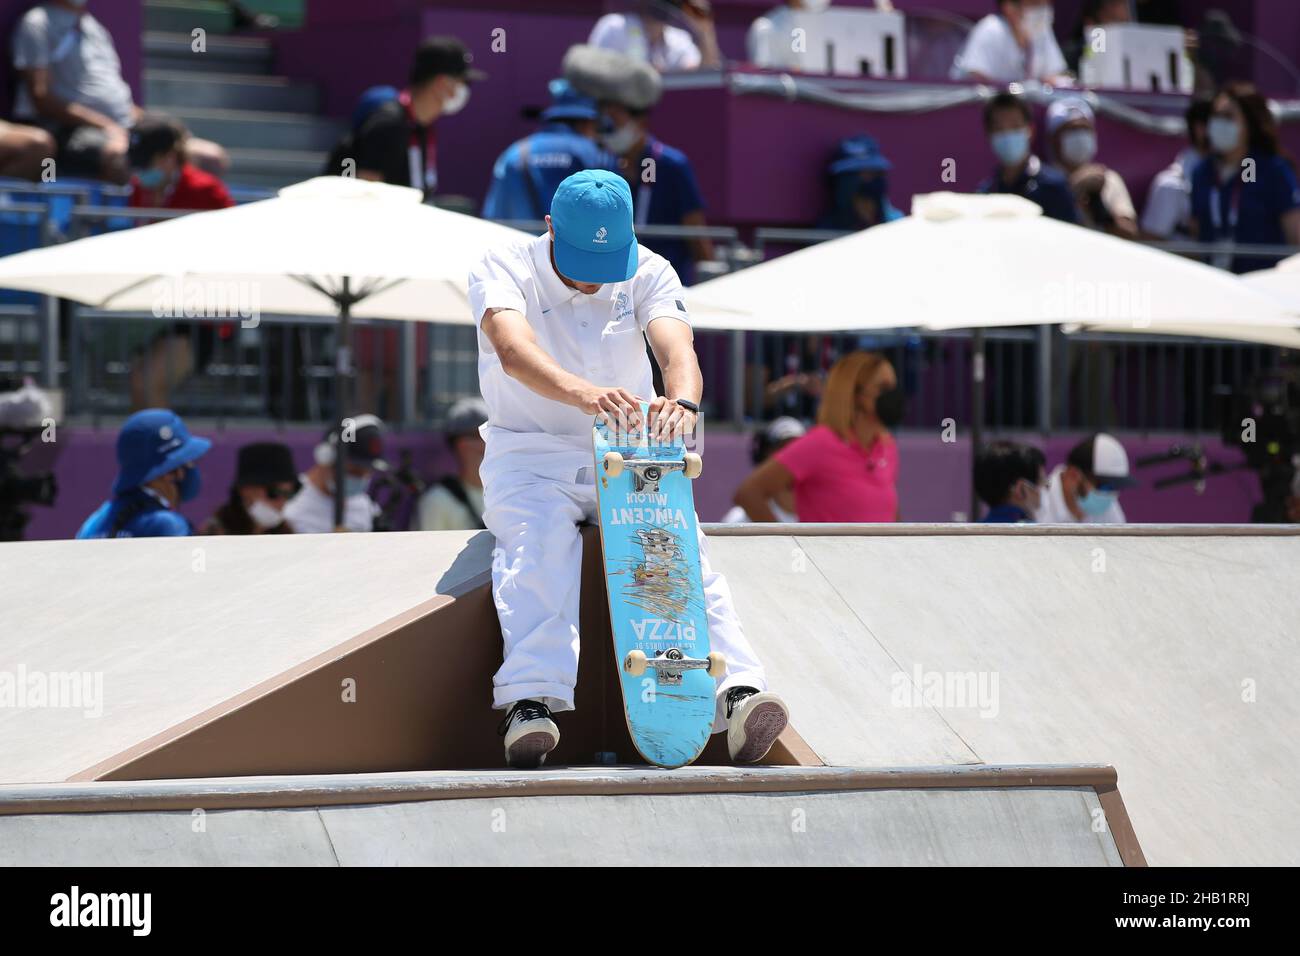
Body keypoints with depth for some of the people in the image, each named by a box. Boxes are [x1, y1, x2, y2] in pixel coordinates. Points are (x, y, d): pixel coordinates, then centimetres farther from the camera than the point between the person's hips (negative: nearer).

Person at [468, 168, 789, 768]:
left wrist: (682, 401, -46)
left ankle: (736, 695, -39)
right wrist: (581, 392, -52)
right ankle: (531, 702, -43)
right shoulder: (503, 270, -9)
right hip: (530, 455, -2)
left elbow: (676, 348, -20)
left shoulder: (648, 273, -1)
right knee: (537, 537, -34)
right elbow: (514, 350, -30)